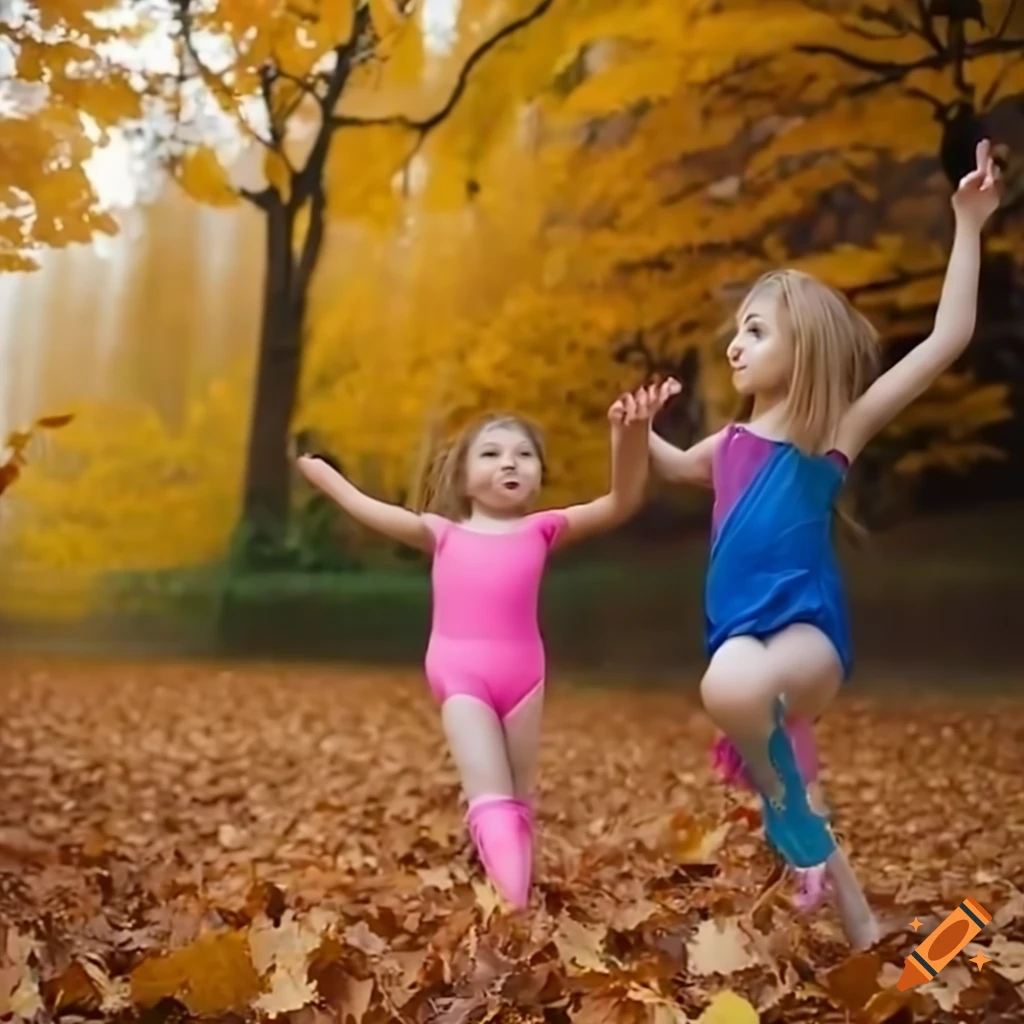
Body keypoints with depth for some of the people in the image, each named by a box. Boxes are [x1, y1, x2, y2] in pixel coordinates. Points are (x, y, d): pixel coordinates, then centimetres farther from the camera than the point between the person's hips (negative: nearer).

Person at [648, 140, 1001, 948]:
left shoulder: (841, 427, 1)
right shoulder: (732, 445, 16)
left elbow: (949, 340, -5)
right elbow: (673, 467, 40)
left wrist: (968, 226, -6)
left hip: (806, 630, -7)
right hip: (742, 633, 7)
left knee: (735, 688, -40)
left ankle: (796, 808, -14)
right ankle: (865, 934, 29)